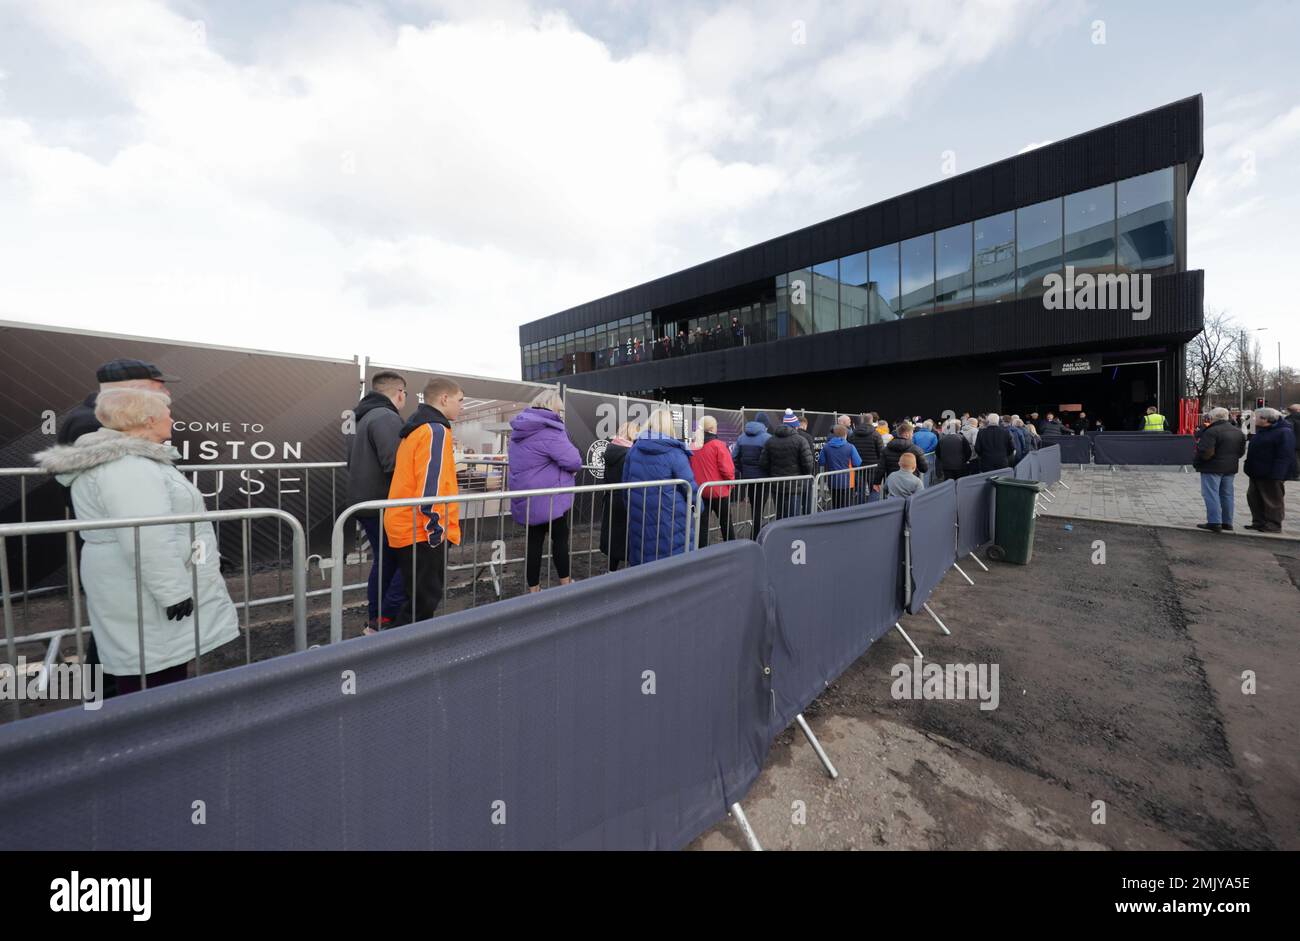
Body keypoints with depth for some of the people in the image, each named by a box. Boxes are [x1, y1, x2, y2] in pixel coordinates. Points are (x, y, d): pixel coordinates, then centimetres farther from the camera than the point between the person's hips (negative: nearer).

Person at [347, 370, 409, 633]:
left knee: (384, 562, 17)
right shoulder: (387, 418, -17)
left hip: (366, 503, 10)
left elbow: (353, 461, 25)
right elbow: (395, 464, -29)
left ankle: (375, 622, 24)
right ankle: (386, 621, 2)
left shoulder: (363, 418, 16)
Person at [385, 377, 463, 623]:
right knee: (425, 600, 1)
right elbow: (429, 486, -23)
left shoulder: (415, 429, 16)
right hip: (424, 532, -10)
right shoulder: (435, 430, -15)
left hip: (407, 526, 10)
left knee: (418, 597, 19)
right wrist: (435, 530, -19)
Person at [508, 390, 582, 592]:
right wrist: (572, 469, 1)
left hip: (526, 499, 7)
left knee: (533, 541, 11)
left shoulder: (519, 429, 9)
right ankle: (565, 583, 22)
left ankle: (533, 589, 18)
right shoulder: (549, 431, -19)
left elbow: (511, 454, 27)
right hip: (549, 499, -7)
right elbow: (574, 461, -23)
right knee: (560, 539, 9)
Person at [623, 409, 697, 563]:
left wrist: (630, 508, 21)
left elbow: (625, 481, 10)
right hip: (669, 517, -5)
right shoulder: (675, 453, -12)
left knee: (641, 558, 15)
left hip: (639, 516, 5)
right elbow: (689, 486, -9)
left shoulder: (634, 449, 3)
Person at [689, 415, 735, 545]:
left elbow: (690, 469, 11)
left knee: (702, 525, 6)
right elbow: (727, 469, -16)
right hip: (719, 491, -4)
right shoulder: (718, 445, -13)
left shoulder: (693, 447, 3)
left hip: (700, 492, 4)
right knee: (726, 525, 13)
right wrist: (731, 483, 1)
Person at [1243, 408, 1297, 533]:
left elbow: (1285, 456, -21)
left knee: (1273, 500, 1)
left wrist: (1276, 474, -25)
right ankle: (1259, 522, 22)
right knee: (1254, 497, 13)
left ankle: (1273, 526, 9)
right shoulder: (1261, 431, 12)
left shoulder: (1284, 433, -15)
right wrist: (1250, 468, 19)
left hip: (1271, 475, -9)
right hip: (1257, 473, 9)